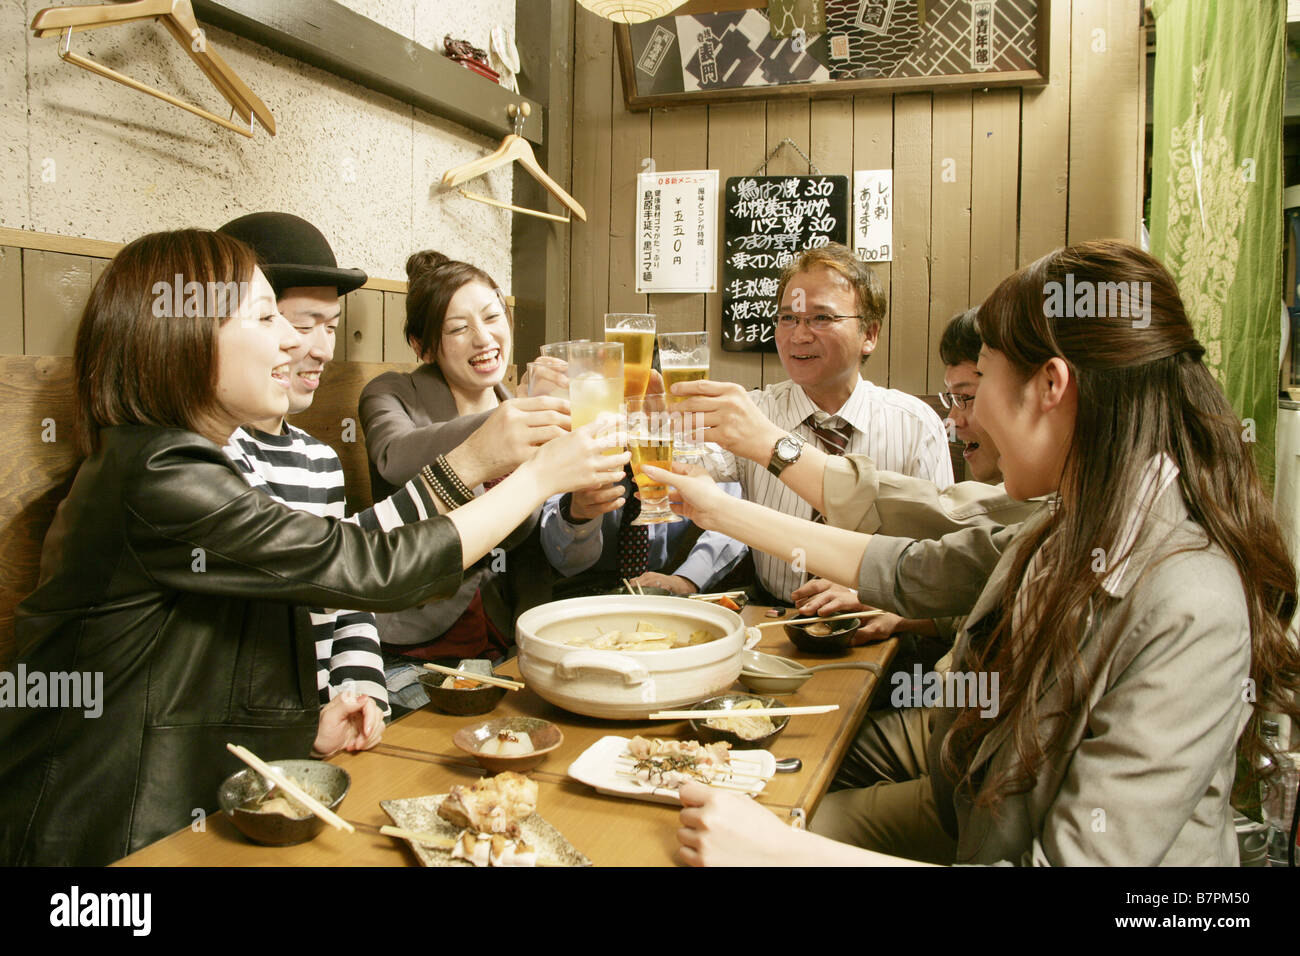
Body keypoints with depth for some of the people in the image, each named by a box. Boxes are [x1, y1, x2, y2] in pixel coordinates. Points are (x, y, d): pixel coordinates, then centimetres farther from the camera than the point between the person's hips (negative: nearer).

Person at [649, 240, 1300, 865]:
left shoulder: (1190, 614, -29)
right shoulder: (1071, 531, -5)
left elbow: (1076, 858, -31)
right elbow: (908, 573, 8)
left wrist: (782, 850, -32)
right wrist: (720, 510, 13)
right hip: (959, 820, 6)